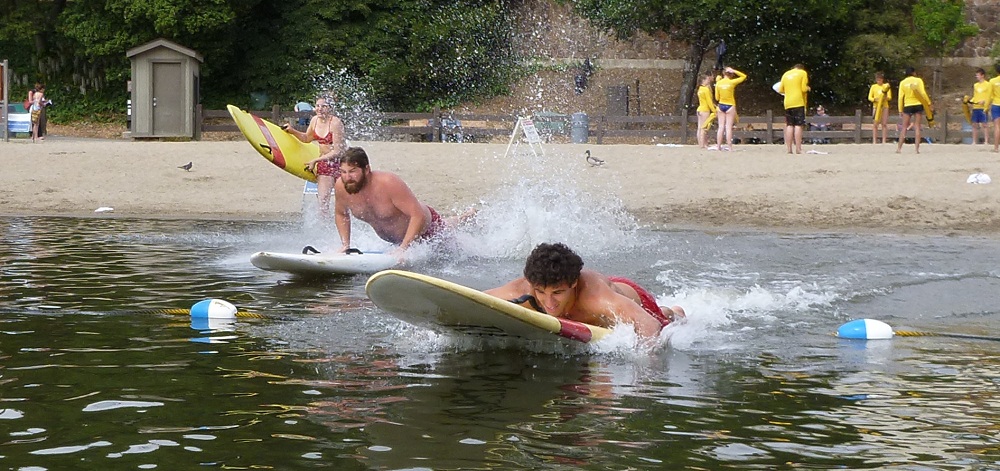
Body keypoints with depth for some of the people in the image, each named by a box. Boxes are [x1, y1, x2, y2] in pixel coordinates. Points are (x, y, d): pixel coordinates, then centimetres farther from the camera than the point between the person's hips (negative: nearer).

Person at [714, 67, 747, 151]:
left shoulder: (718, 83, -2)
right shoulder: (732, 82, -11)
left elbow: (717, 98, 4)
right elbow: (744, 76, 2)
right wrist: (734, 71, -3)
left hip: (721, 105, 3)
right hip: (730, 106, -3)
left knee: (721, 127, 6)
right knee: (728, 127, -3)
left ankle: (719, 146, 5)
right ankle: (729, 147, -5)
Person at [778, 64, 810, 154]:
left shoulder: (785, 74, 16)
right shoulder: (803, 73, 3)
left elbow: (780, 90, 14)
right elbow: (804, 88, -6)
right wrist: (808, 88, 15)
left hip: (787, 103, 4)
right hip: (799, 102, -4)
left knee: (789, 125, 7)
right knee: (798, 125, -6)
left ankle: (789, 149, 0)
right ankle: (798, 149, -13)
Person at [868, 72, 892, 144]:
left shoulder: (886, 86, 7)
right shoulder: (873, 86, 8)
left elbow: (890, 97, 3)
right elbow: (869, 97, 5)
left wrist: (886, 98, -19)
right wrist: (874, 99, -16)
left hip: (885, 106, 0)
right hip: (876, 106, 0)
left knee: (884, 124, -4)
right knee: (875, 124, -5)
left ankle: (884, 140, -3)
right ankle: (874, 140, -5)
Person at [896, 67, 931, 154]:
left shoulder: (903, 82, 2)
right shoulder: (918, 80, 0)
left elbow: (901, 97, -1)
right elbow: (923, 93, -7)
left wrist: (900, 110, 2)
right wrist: (929, 104, -1)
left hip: (907, 106, 0)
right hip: (918, 105, 0)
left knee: (904, 127, 5)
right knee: (917, 127, 2)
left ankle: (899, 148, -2)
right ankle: (917, 148, -5)